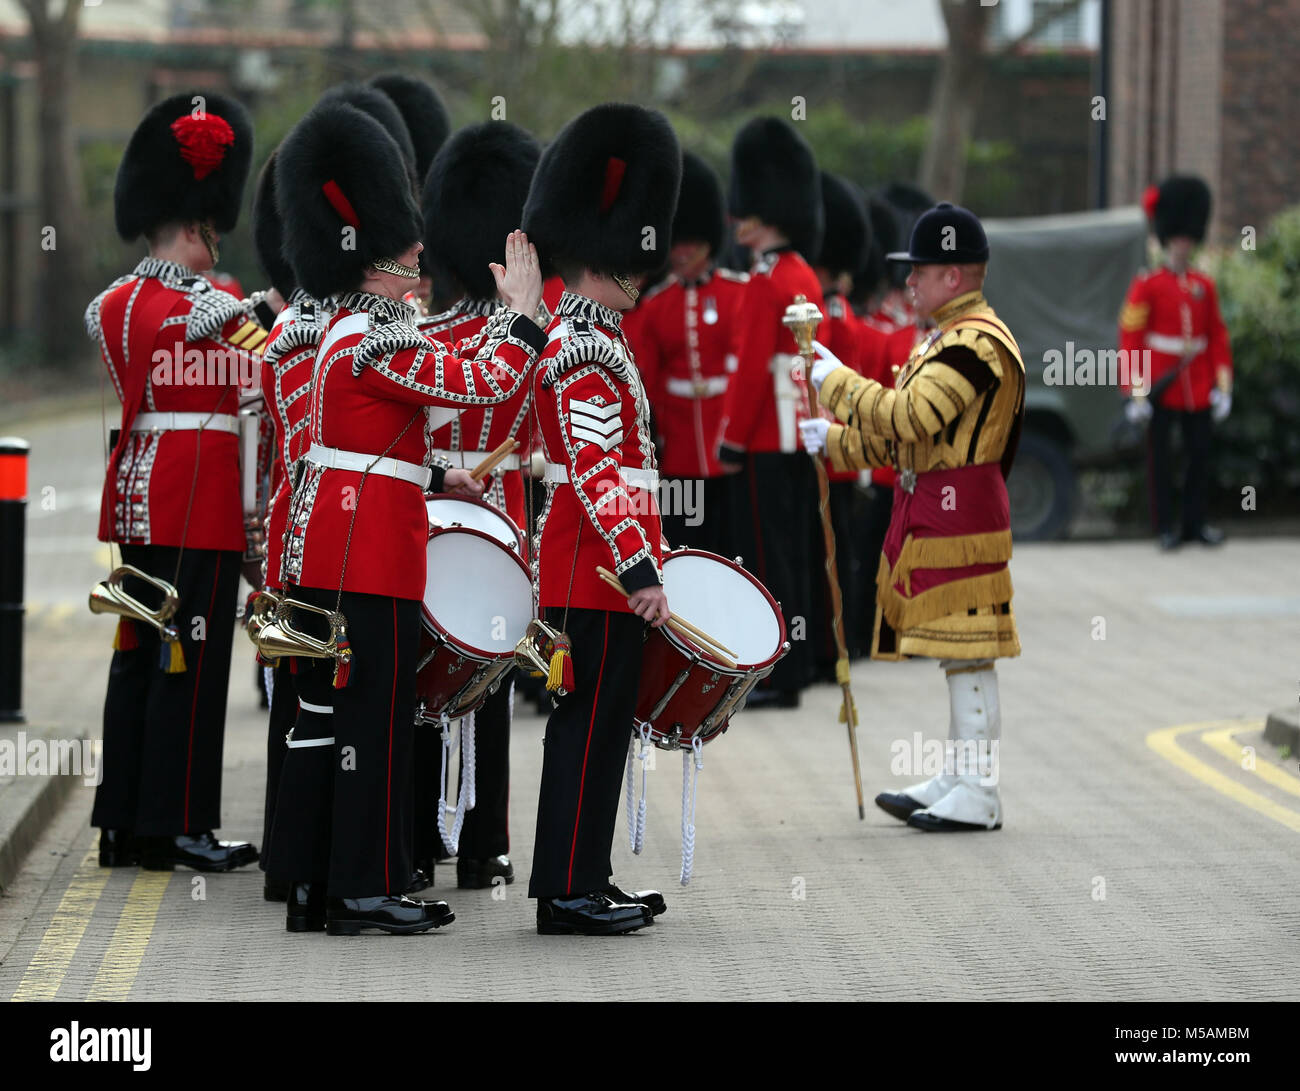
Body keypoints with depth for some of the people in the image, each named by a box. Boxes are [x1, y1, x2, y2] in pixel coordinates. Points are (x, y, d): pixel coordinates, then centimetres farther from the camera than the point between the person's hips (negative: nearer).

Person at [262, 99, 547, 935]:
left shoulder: (345, 330, 16)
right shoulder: (378, 342, -16)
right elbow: (487, 385, -18)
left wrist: (434, 477, 21)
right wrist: (524, 309, -7)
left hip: (322, 551, 10)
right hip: (371, 553, -10)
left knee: (326, 713, 11)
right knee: (375, 715, -4)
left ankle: (310, 885, 14)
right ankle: (366, 889, -1)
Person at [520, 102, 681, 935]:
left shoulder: (590, 336, 16)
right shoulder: (587, 349, -16)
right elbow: (596, 472, -22)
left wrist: (648, 547, 24)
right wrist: (640, 570, -23)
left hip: (590, 569, 10)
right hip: (599, 571, -10)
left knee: (597, 722, 13)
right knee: (592, 722, -6)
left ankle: (582, 881, 19)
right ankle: (570, 893, -3)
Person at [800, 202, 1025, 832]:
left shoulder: (976, 344, -16)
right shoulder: (950, 340, 19)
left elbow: (909, 417, -24)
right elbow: (903, 435, 24)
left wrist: (837, 381, -13)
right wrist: (831, 439, 19)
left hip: (960, 518, -11)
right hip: (932, 518, 11)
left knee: (967, 652, -8)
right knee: (955, 652, 15)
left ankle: (978, 798, -5)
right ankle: (958, 780, 22)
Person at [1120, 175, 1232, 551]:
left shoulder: (1204, 286, 10)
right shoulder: (1146, 286, -3)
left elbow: (1218, 337, 12)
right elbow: (1130, 339, -5)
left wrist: (1223, 386, 6)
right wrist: (1136, 392, -11)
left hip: (1199, 390, 4)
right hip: (1163, 388, -4)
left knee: (1200, 455, 5)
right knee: (1160, 457, 2)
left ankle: (1195, 523, 16)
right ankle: (1165, 527, 9)